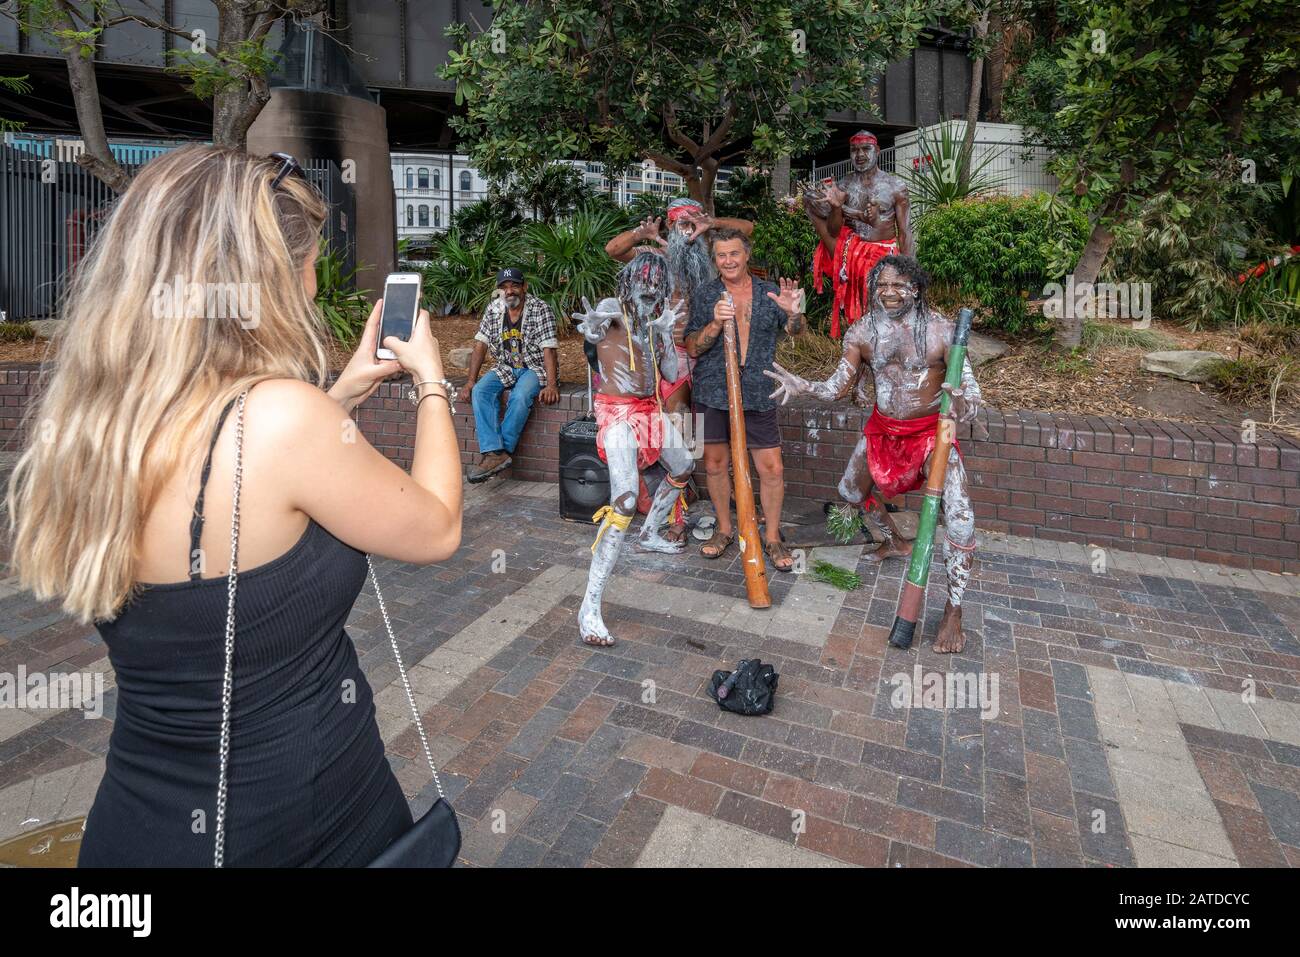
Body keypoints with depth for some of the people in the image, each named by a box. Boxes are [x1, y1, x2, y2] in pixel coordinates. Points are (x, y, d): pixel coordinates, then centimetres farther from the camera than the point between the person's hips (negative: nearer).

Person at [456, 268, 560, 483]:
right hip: (505, 368, 5)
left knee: (520, 396, -34)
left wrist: (551, 384, -31)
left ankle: (500, 451, -21)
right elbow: (480, 345, 2)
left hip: (535, 368, -4)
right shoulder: (493, 309, 2)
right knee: (481, 392, -23)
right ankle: (494, 452, -32)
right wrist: (470, 382, -6)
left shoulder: (540, 310, -12)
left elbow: (548, 349, -19)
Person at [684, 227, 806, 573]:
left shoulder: (768, 292, 6)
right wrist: (715, 324, -20)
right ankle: (724, 529, 29)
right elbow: (693, 348, -2)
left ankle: (773, 537, 17)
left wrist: (794, 313, -24)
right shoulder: (704, 295, 3)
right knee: (715, 463, 10)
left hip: (758, 394, 0)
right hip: (713, 392, 0)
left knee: (772, 469, -1)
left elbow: (795, 331, -1)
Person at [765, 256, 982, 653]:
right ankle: (895, 542, 50)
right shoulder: (863, 332, -6)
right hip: (882, 427, 5)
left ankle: (953, 610, -3)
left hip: (929, 430, -4)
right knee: (852, 491, 19)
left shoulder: (941, 330, -17)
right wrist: (803, 386, -29)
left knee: (960, 518, -20)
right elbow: (836, 386, -8)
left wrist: (964, 403, -44)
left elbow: (970, 388, -20)